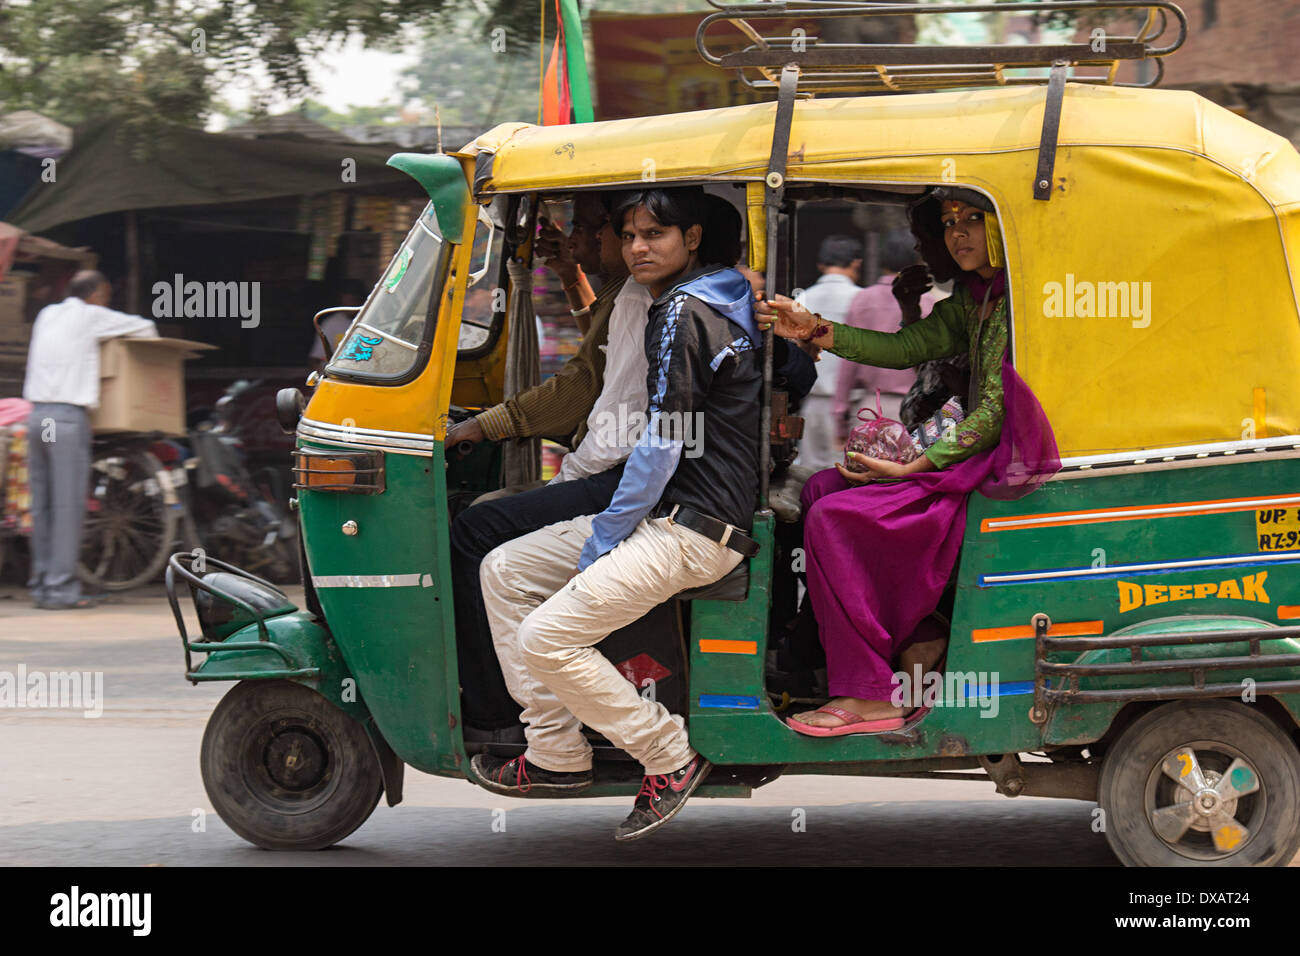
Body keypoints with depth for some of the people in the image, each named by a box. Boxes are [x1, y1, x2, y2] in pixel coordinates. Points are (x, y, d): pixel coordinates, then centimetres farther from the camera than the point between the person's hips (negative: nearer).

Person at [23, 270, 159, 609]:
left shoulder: (47, 315, 17)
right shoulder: (92, 317, 1)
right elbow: (145, 328, 8)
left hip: (37, 414, 7)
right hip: (68, 417, -7)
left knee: (41, 505, 8)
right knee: (68, 505, -5)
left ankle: (40, 584, 10)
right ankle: (60, 588, -7)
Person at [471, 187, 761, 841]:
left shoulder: (683, 314, -14)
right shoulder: (717, 302, 16)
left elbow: (663, 444, -17)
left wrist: (601, 542, -9)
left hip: (695, 530, -11)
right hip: (665, 515, 11)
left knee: (544, 640, -18)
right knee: (504, 571, 10)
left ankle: (669, 757, -5)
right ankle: (557, 754, 9)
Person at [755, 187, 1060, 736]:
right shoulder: (974, 299, 16)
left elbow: (997, 412, -19)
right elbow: (910, 346, 8)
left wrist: (914, 466, -19)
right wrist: (818, 333, -5)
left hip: (1005, 469, -11)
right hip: (967, 459, 11)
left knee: (834, 519, -18)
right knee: (821, 489, 10)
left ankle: (869, 697, -14)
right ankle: (917, 640, 5)